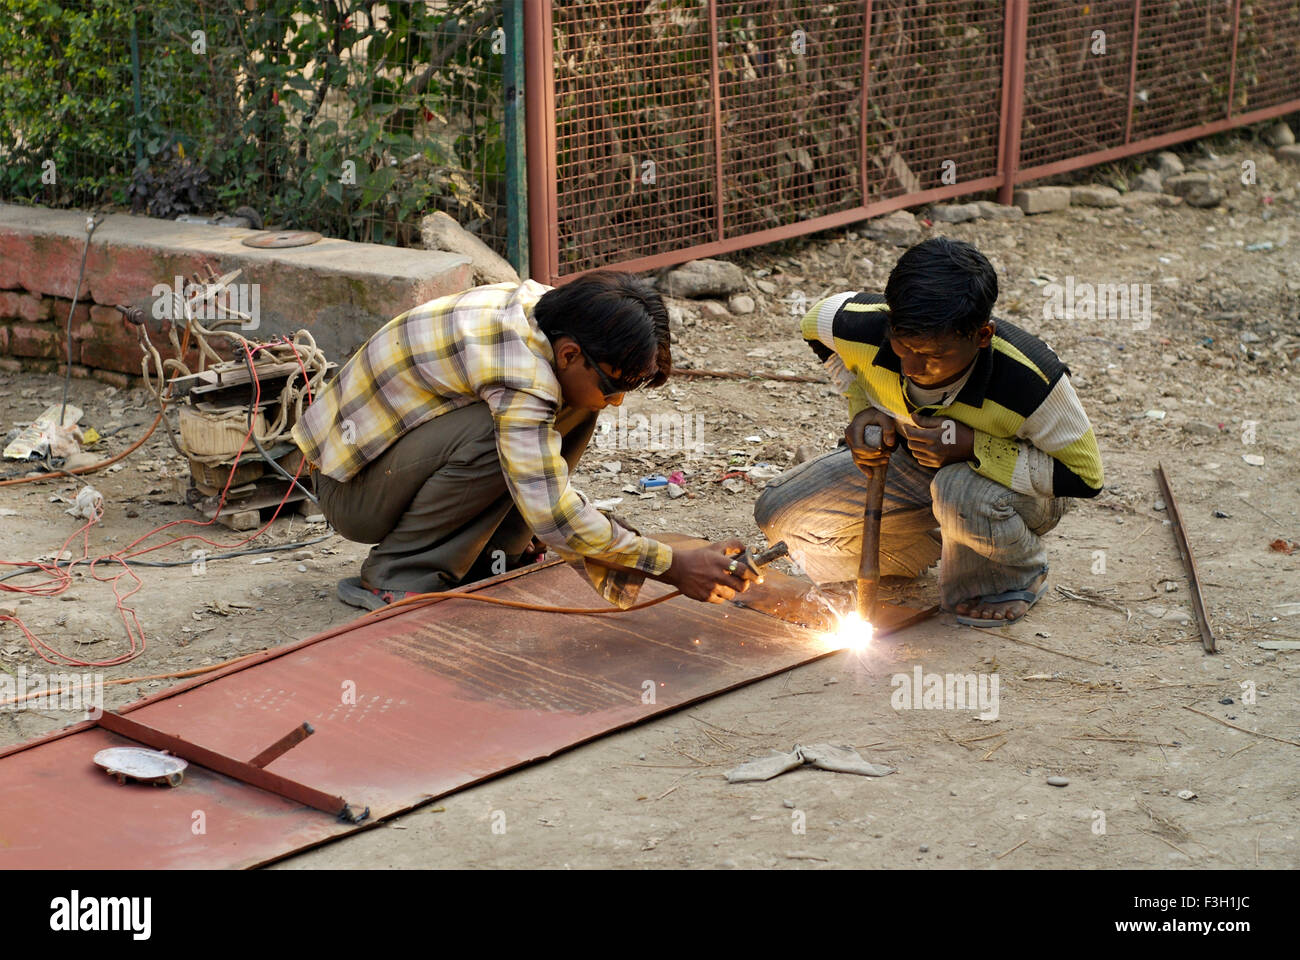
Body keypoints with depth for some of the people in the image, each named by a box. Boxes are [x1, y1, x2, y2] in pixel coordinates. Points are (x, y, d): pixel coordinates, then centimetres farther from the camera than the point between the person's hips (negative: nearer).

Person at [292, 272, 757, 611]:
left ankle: (488, 556, 3)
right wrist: (671, 566, -31)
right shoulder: (521, 372, -34)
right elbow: (553, 517, -36)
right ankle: (395, 575, -17)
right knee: (502, 435, -34)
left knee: (574, 408, -4)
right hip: (350, 484, -8)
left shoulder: (542, 304, -6)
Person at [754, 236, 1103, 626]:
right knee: (780, 513, -8)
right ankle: (928, 546, 14)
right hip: (914, 461, 5)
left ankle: (1016, 577, -5)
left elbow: (1086, 476, -27)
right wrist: (862, 409, -17)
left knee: (964, 495, -41)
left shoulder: (1032, 381, -38)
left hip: (1018, 483, -4)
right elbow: (816, 323, -2)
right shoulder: (864, 325, -28)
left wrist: (973, 447, -38)